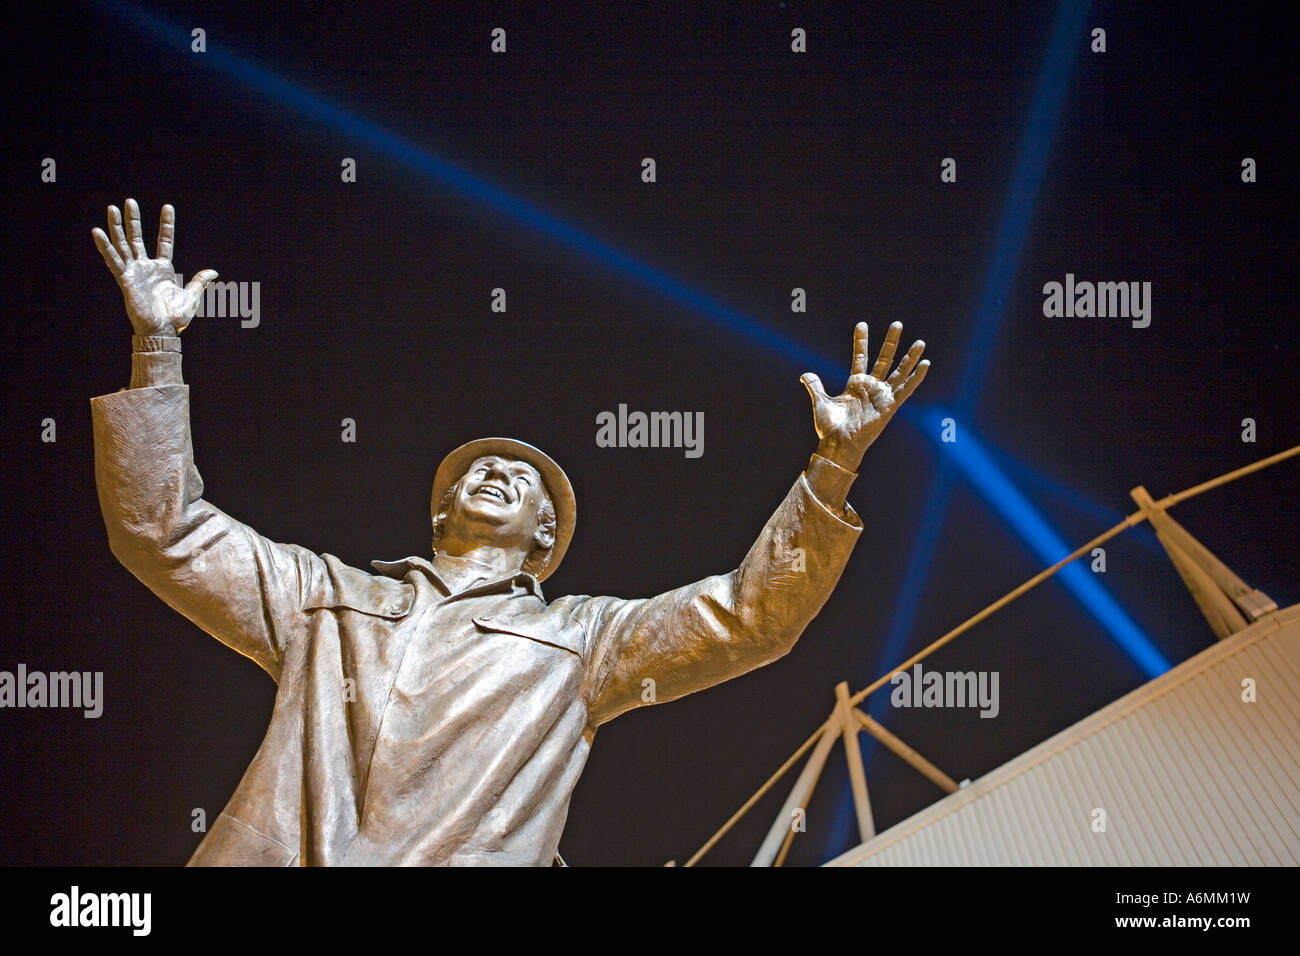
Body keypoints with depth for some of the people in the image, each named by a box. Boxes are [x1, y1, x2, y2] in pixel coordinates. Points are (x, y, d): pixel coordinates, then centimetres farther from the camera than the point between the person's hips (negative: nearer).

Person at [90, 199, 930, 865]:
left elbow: (751, 615, 17)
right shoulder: (321, 596, 28)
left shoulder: (580, 636, 24)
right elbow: (165, 531, 25)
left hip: (470, 851, 0)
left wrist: (833, 467, 7)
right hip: (273, 855, 1)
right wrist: (157, 346, 19)